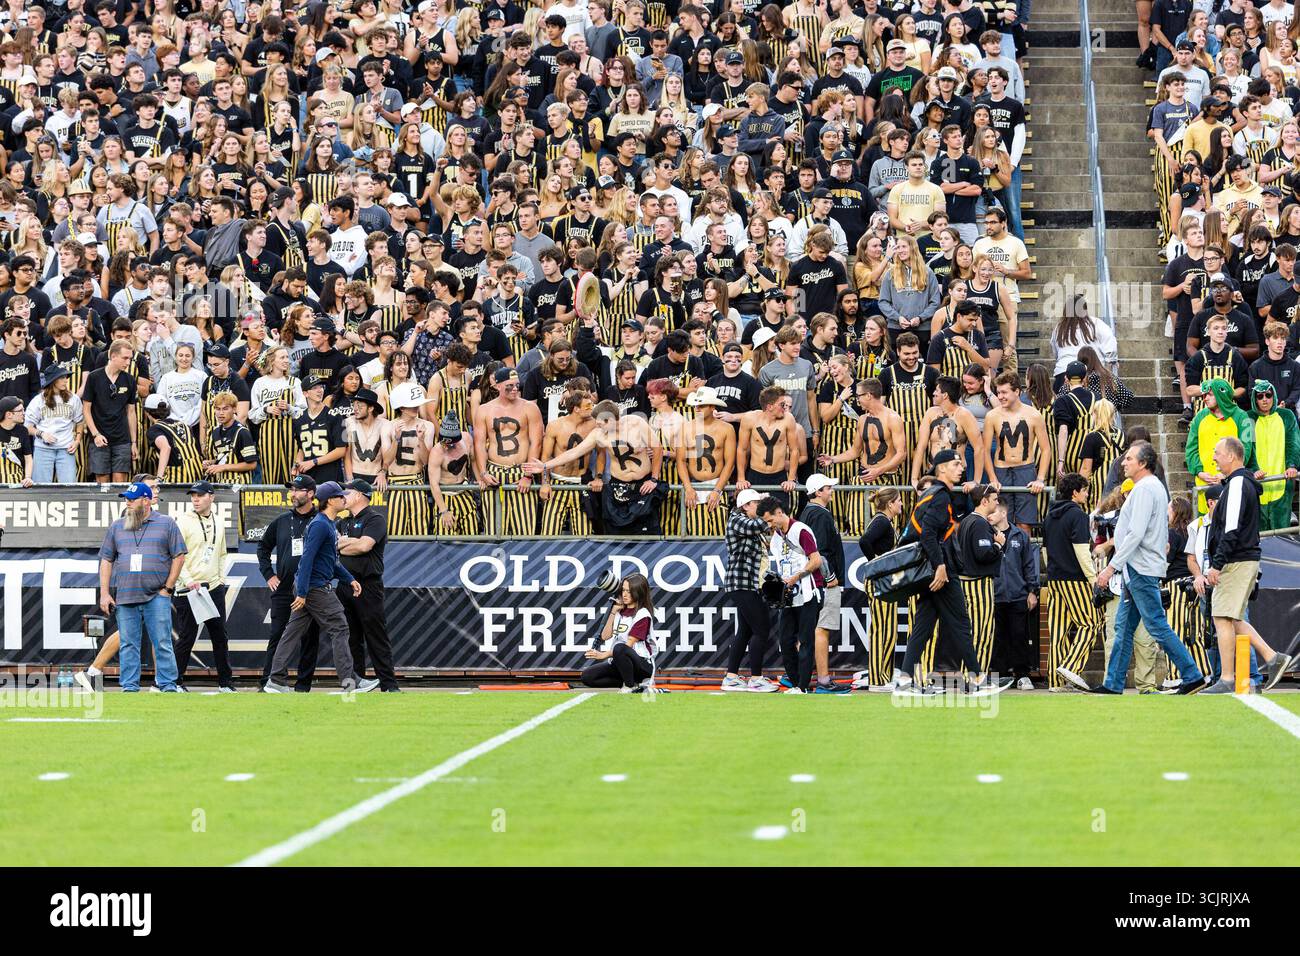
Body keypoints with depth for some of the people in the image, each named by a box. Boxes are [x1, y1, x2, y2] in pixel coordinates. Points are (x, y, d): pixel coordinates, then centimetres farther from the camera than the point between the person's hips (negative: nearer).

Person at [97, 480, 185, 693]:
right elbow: (106, 561, 14)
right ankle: (129, 687, 6)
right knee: (128, 644, 2)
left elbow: (179, 557, 4)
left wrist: (167, 588, -3)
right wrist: (104, 594, 4)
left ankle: (168, 685, -2)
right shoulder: (117, 527, 14)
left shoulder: (166, 524, 6)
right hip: (124, 596, 3)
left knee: (162, 643, -5)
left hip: (156, 596, -3)